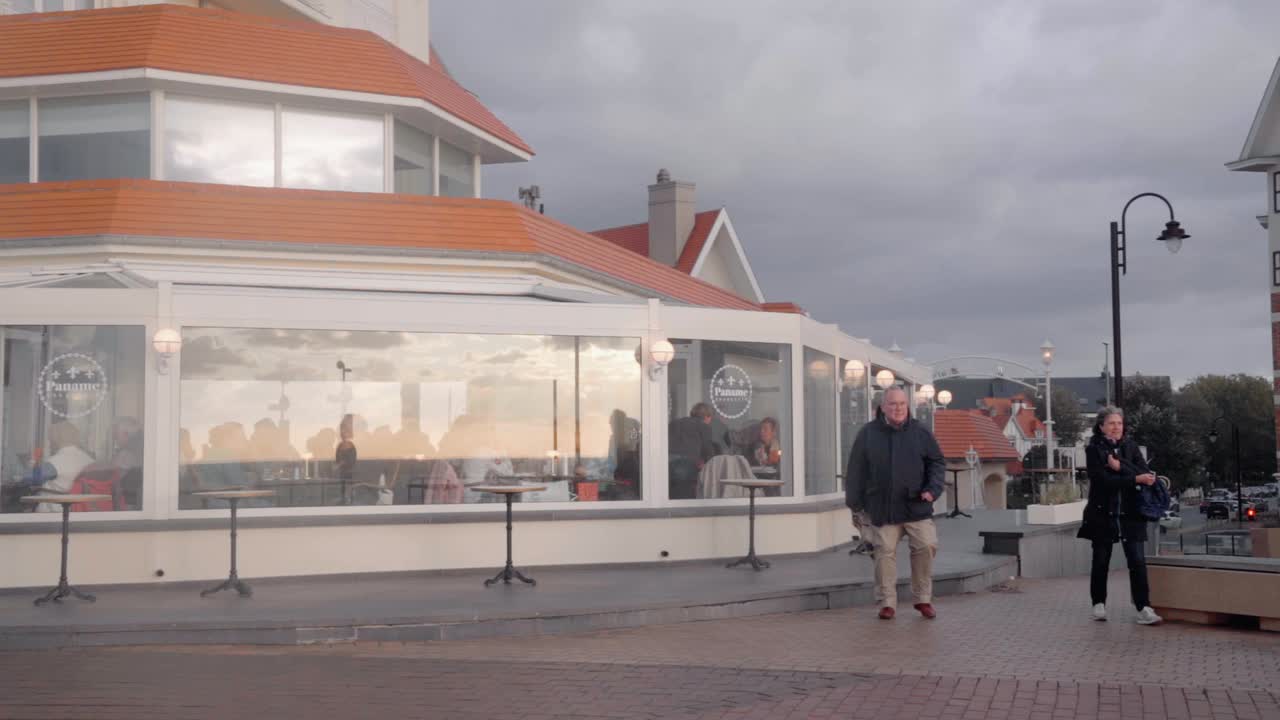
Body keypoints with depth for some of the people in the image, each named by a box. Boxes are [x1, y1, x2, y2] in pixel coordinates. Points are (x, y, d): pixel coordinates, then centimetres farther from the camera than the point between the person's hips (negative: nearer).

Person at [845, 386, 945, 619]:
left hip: (917, 507, 1)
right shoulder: (868, 434, 3)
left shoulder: (920, 432, 5)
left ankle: (923, 599, 11)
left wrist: (932, 488, -6)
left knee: (926, 546, -5)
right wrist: (855, 503, 3)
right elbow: (856, 470, 5)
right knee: (885, 553, 0)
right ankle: (887, 602, 11)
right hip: (882, 508, 0)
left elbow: (936, 462, 10)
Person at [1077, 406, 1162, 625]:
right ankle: (1099, 604, 22)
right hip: (1102, 514, -2)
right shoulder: (1094, 449, -5)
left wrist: (1120, 466, -18)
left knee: (1137, 561, -6)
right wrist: (1136, 478, -22)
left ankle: (1143, 608, -6)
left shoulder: (1130, 446, 6)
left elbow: (1146, 473, -5)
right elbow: (1104, 480, -17)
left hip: (1130, 514, 2)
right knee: (1101, 561, 8)